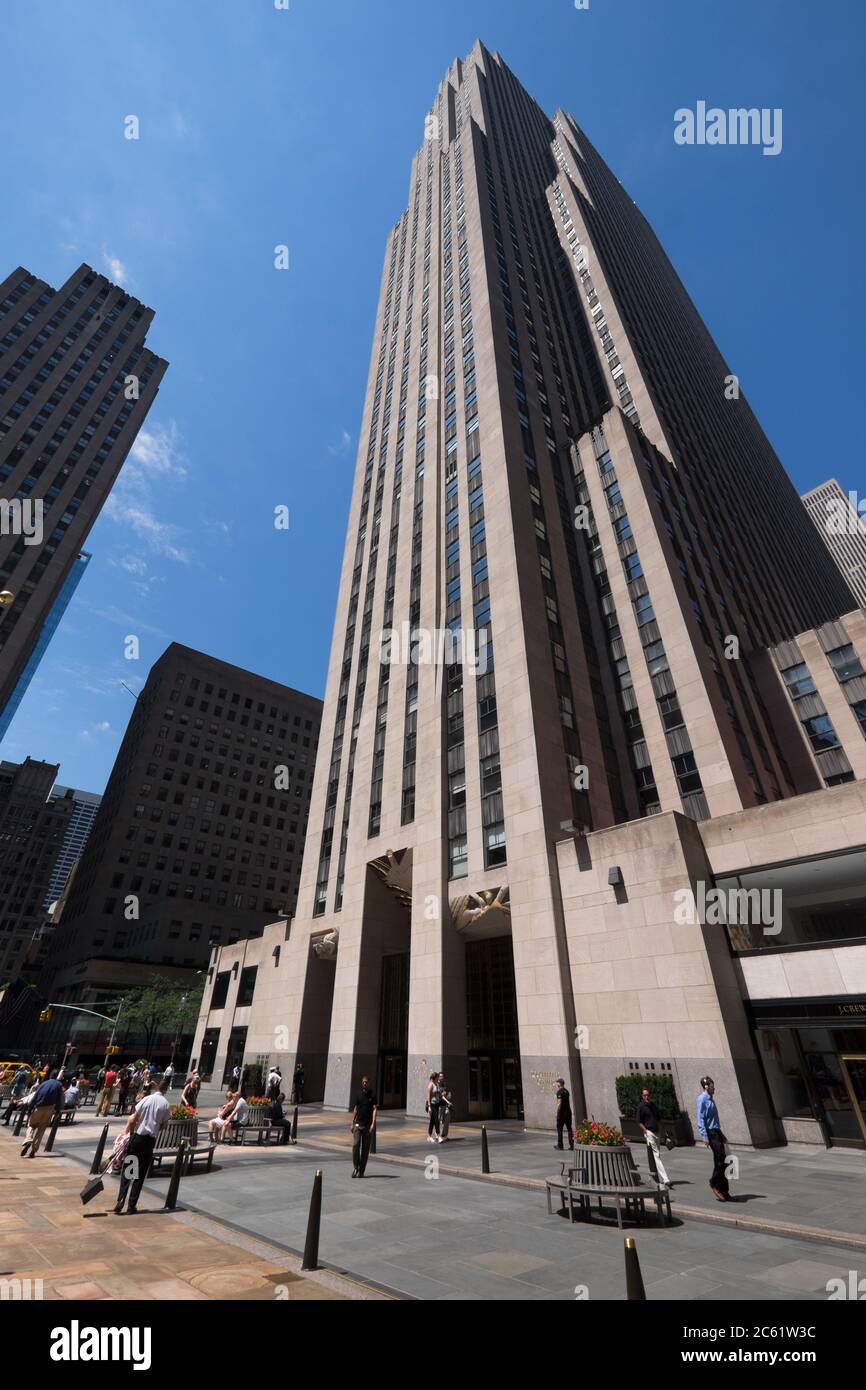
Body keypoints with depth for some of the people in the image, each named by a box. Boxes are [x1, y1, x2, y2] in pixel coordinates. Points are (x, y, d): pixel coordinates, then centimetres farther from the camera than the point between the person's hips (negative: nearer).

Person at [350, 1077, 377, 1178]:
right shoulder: (359, 1094, 6)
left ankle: (361, 1171, 17)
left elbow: (375, 1109, -9)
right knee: (355, 1145, -9)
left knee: (365, 1148, 4)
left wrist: (373, 1124, -18)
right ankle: (356, 1167, 9)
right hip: (358, 1124, 2)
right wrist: (352, 1123, 10)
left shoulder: (373, 1095, -4)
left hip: (368, 1125, -2)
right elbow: (355, 1109, 13)